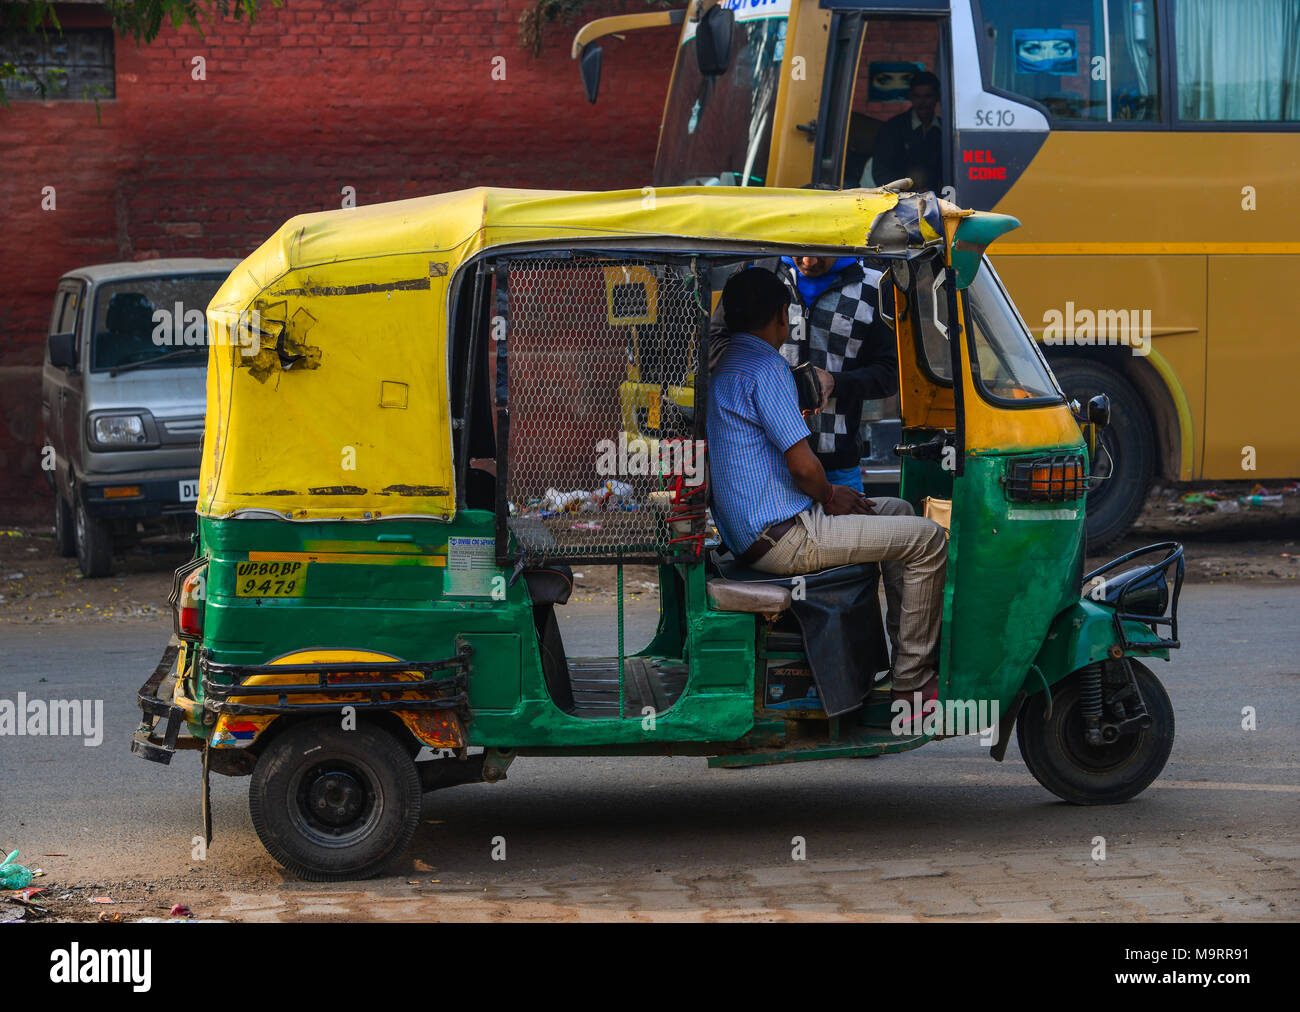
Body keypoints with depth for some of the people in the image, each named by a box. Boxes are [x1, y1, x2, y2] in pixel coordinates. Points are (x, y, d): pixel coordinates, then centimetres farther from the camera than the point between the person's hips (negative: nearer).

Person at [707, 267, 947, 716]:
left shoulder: (723, 367, 15)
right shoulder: (764, 368, -17)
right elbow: (803, 465, -22)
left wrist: (829, 493, 13)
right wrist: (829, 497, -1)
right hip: (783, 539, -11)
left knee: (898, 511, 25)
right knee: (928, 538, -7)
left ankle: (905, 646, 25)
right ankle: (912, 683, -4)